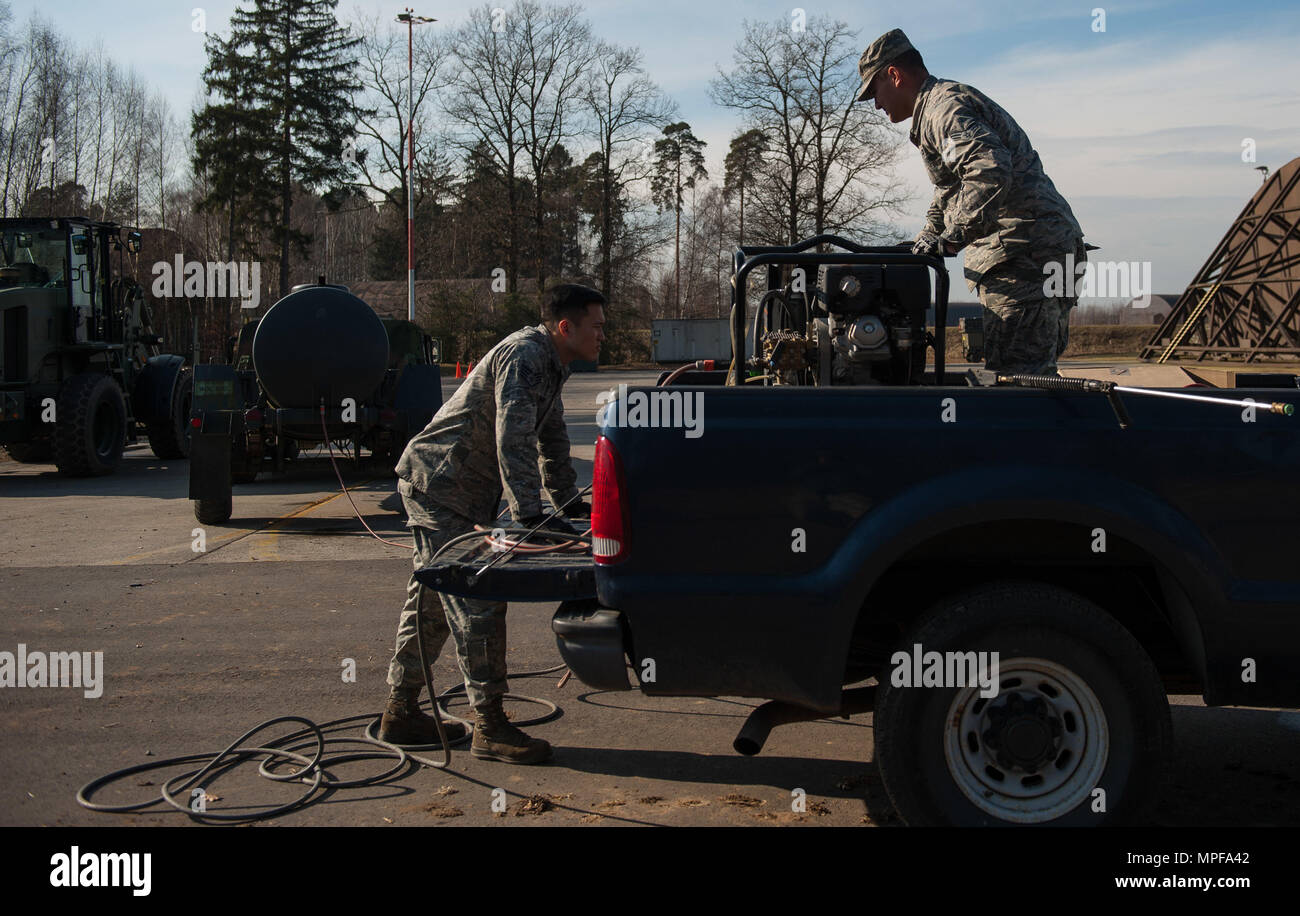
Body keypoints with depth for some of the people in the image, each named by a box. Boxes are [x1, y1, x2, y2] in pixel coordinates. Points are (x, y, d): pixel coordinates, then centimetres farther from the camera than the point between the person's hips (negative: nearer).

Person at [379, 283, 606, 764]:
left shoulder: (549, 363, 12)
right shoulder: (523, 356, -20)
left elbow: (551, 440, 21)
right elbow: (513, 441, -29)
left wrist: (567, 503, 19)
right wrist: (530, 515, -34)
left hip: (464, 491, 11)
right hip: (438, 485, -11)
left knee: (432, 599, 14)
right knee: (476, 603, -11)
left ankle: (400, 713, 24)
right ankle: (490, 728, -7)